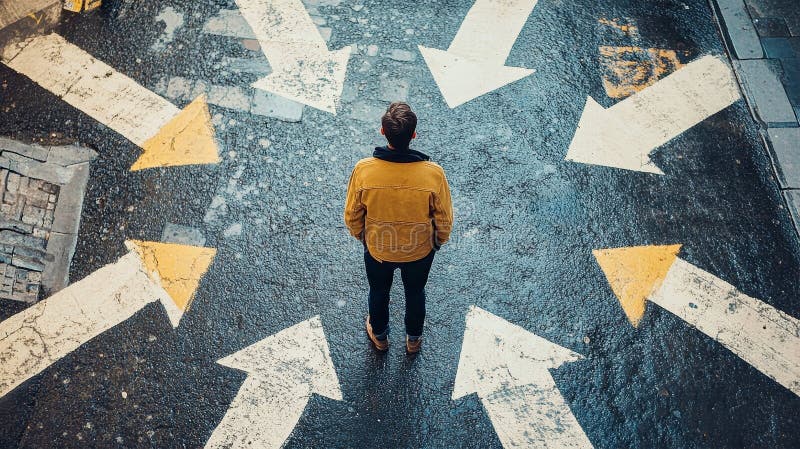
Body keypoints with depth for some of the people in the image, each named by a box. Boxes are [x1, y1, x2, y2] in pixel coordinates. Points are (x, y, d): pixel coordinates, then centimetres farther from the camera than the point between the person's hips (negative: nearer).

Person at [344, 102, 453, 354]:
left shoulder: (363, 170, -30)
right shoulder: (433, 173, -32)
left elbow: (352, 215, -13)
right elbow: (444, 219, -15)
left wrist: (359, 235, 9)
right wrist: (440, 240, 7)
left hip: (377, 248, 0)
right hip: (420, 249, 0)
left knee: (379, 292, 31)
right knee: (415, 293, 30)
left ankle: (379, 335, 58)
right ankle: (414, 339, 56)